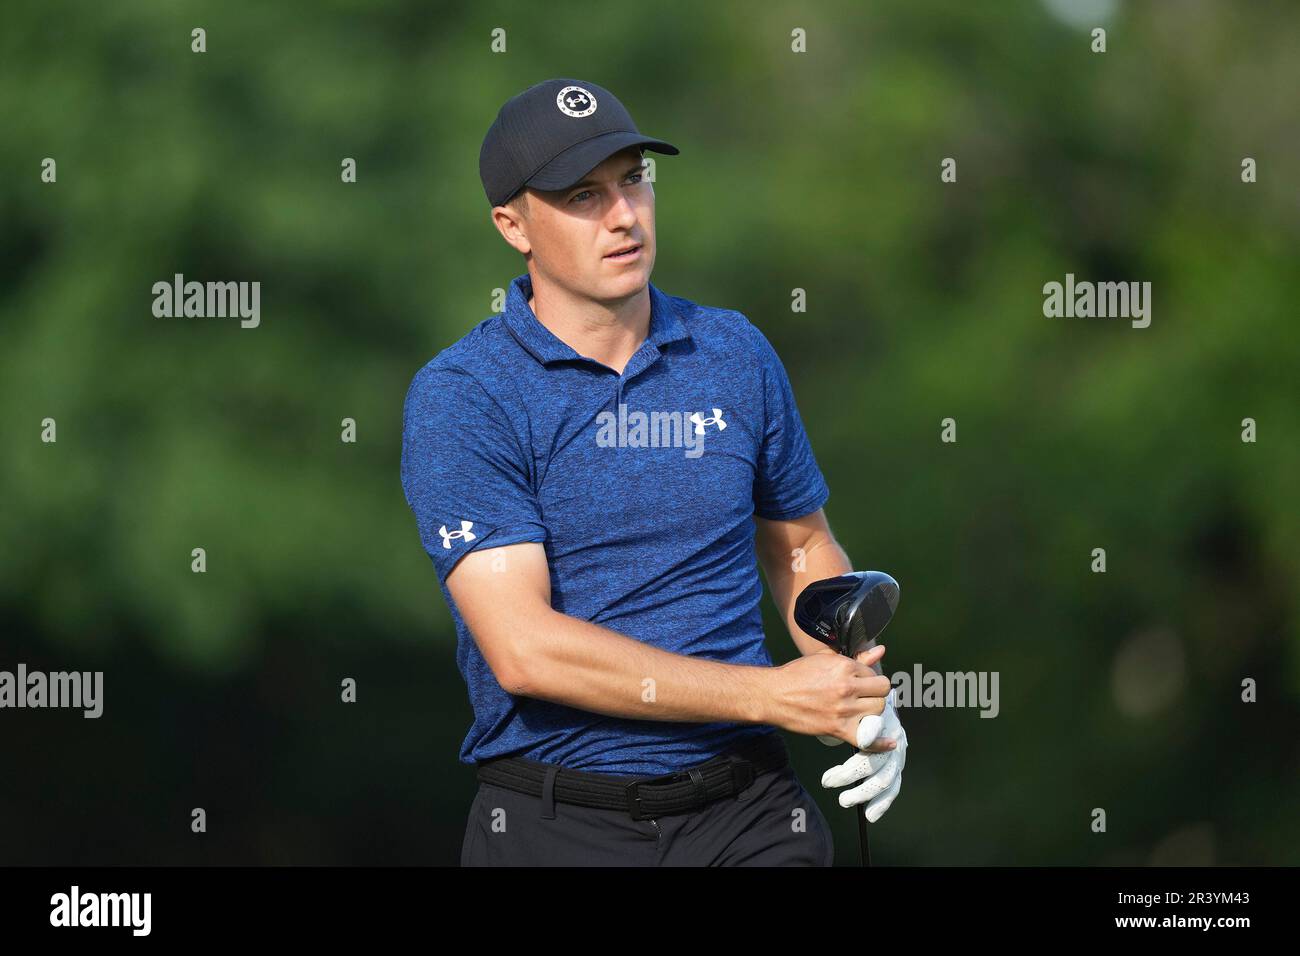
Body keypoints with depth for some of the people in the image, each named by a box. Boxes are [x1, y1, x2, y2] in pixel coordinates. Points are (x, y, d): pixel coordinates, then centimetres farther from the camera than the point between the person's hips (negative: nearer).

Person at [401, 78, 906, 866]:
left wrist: (861, 698, 2)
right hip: (557, 822, -3)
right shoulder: (458, 398, -8)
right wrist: (773, 696, -17)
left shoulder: (737, 353, 7)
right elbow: (525, 650, -17)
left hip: (744, 812, 3)